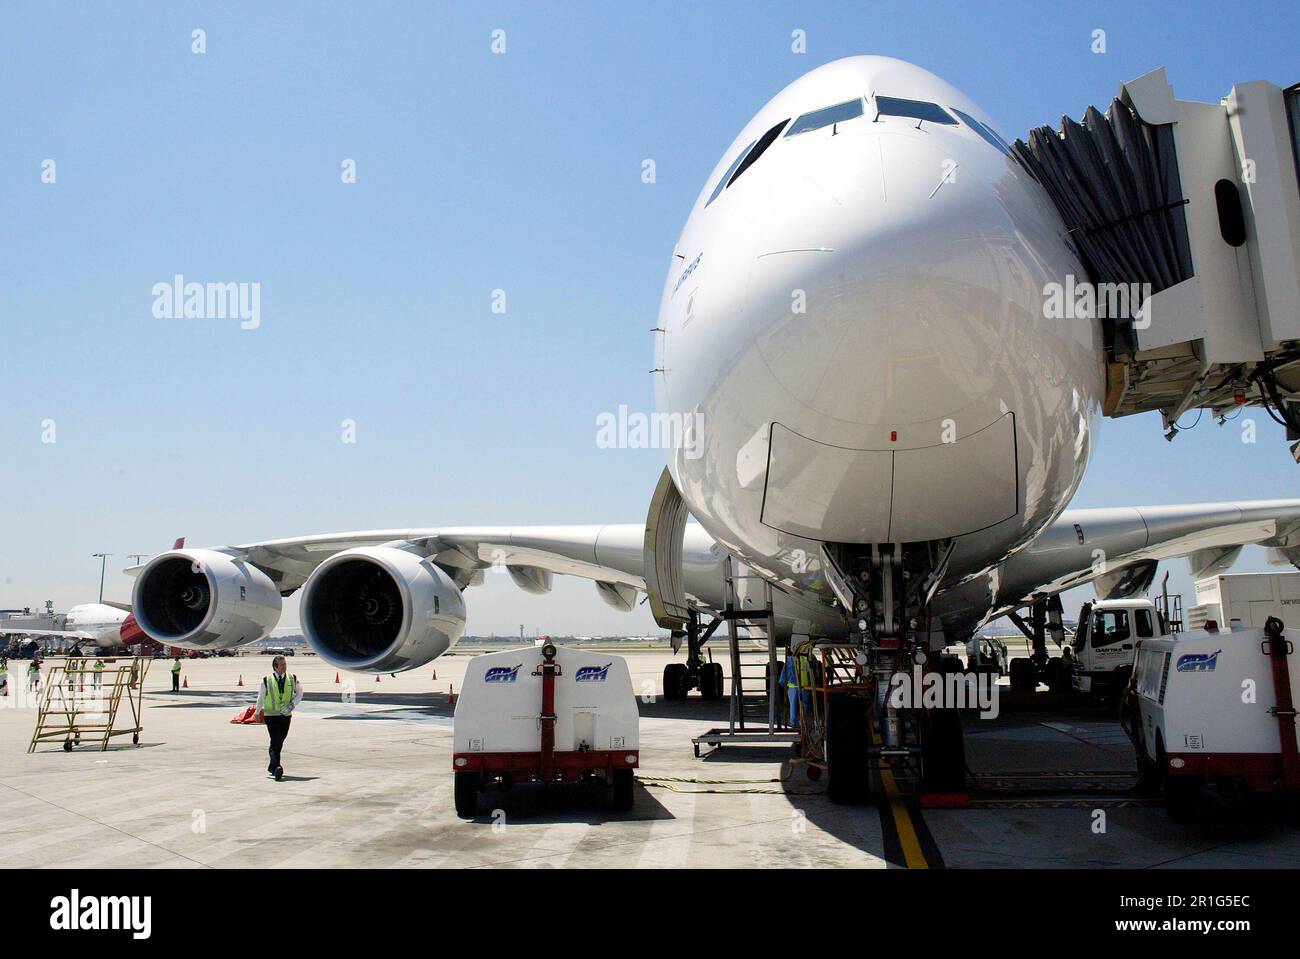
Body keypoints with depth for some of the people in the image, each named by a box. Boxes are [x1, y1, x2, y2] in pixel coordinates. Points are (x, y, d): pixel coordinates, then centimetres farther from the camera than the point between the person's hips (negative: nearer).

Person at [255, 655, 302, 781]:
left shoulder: (292, 679, -1)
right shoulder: (267, 681, -6)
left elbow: (299, 693, 12)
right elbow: (260, 697, 9)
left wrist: (293, 705, -6)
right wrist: (258, 713, 19)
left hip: (286, 716, 3)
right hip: (271, 716, -3)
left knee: (279, 743, 12)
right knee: (275, 742, -15)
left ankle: (272, 766, 31)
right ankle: (277, 767, -16)